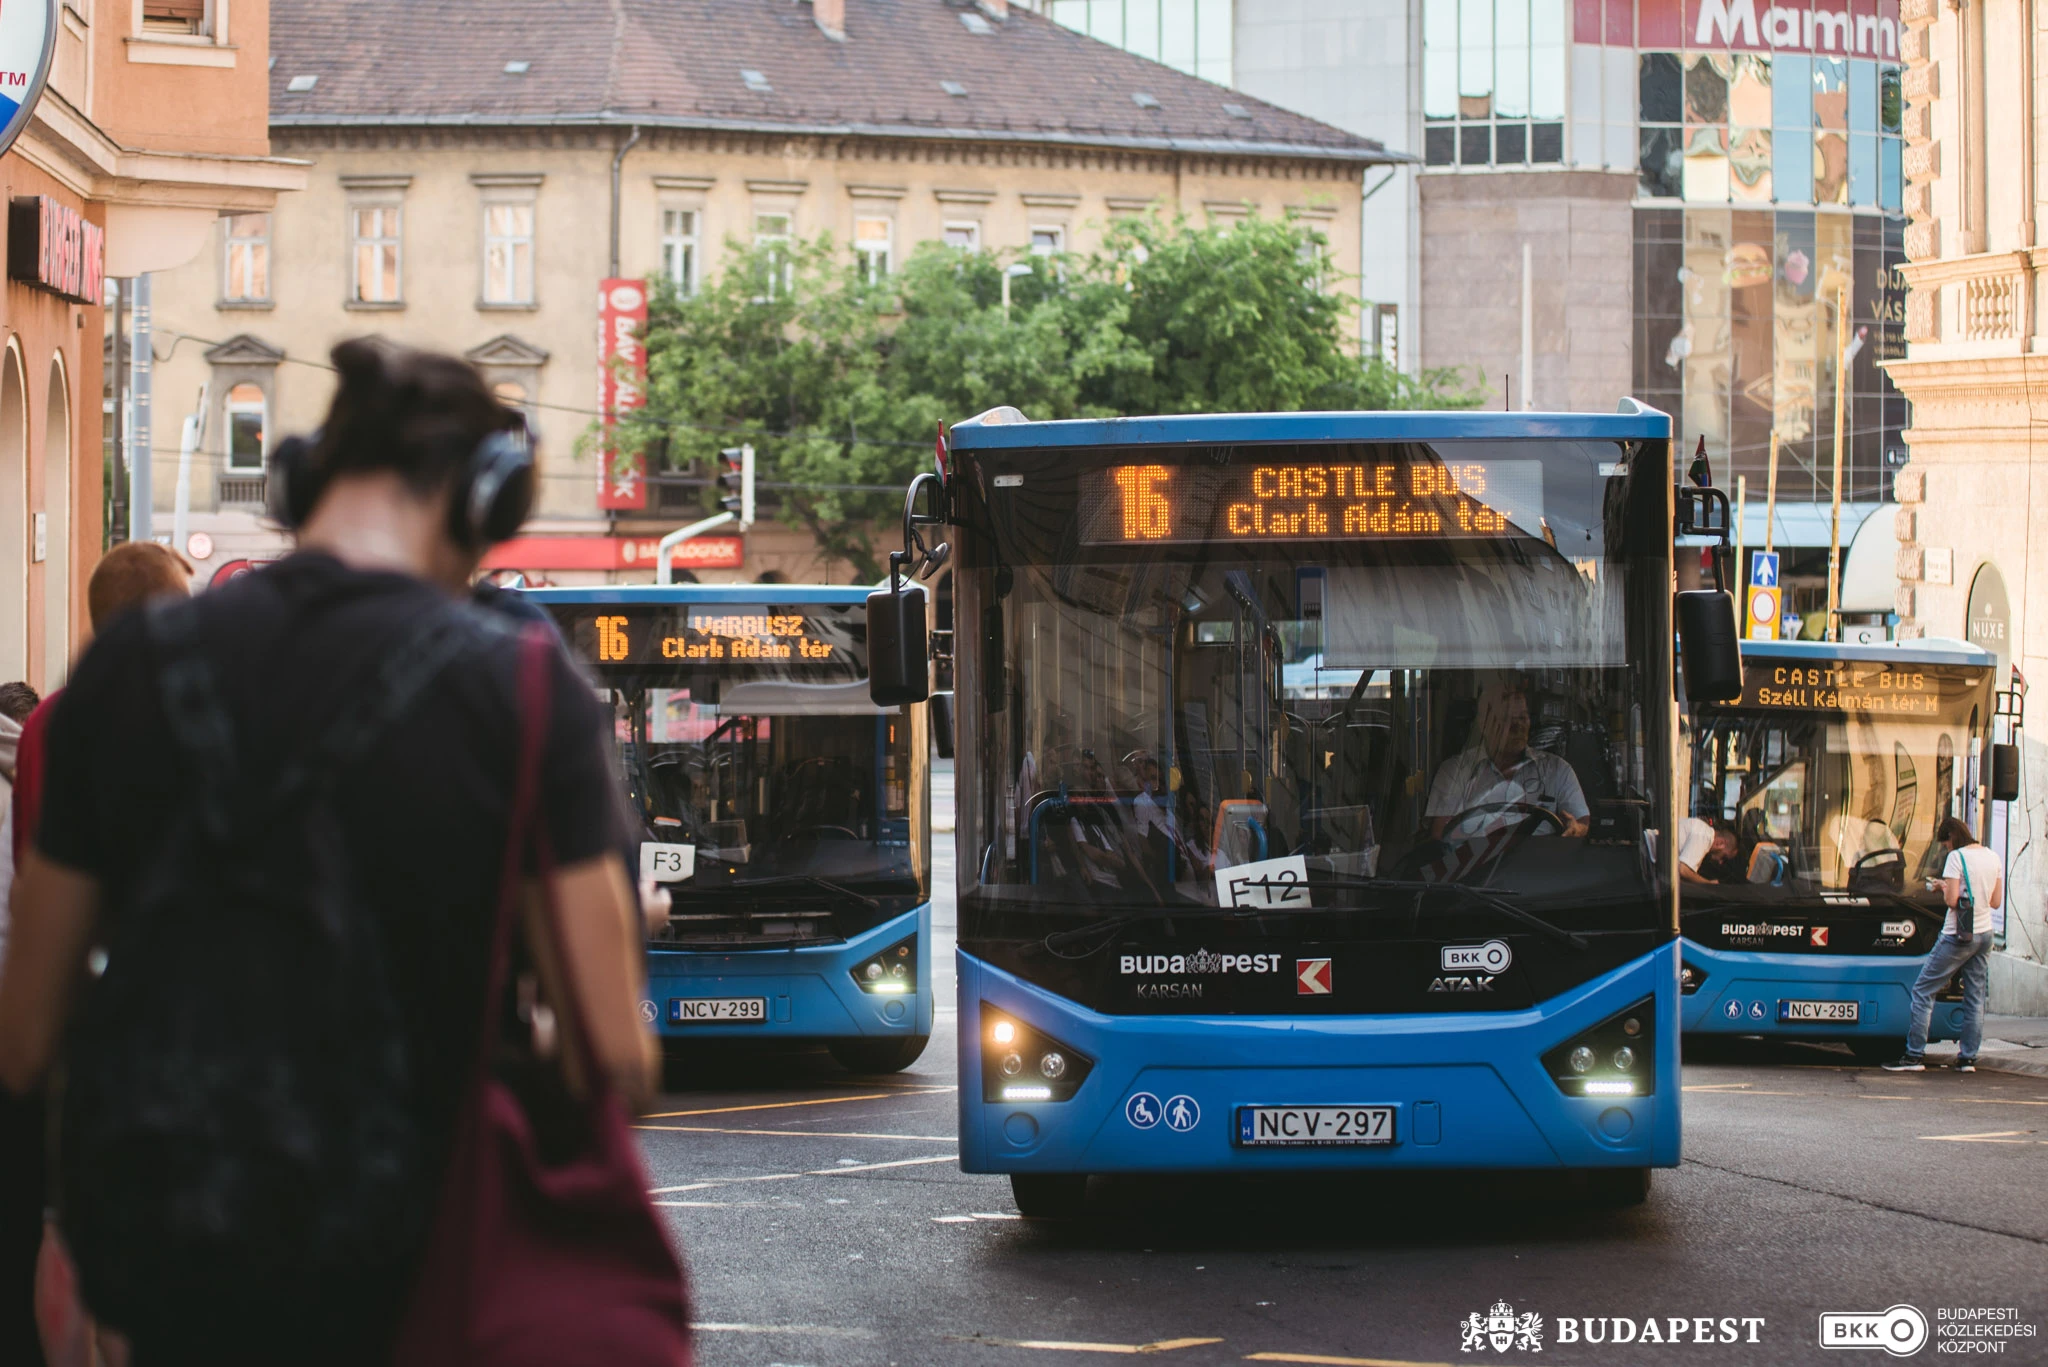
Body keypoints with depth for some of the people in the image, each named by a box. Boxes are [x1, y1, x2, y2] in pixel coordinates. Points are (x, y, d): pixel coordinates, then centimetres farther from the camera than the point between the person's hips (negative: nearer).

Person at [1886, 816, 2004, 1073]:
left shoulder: (1957, 857, -13)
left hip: (1958, 936, -7)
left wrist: (1945, 889, 3)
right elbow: (1996, 902, 12)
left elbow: (1951, 900, -17)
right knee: (1975, 996, 10)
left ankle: (1915, 1055, -6)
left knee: (1923, 990, -2)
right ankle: (1968, 1057, 8)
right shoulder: (1993, 858, 8)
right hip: (1985, 934, 7)